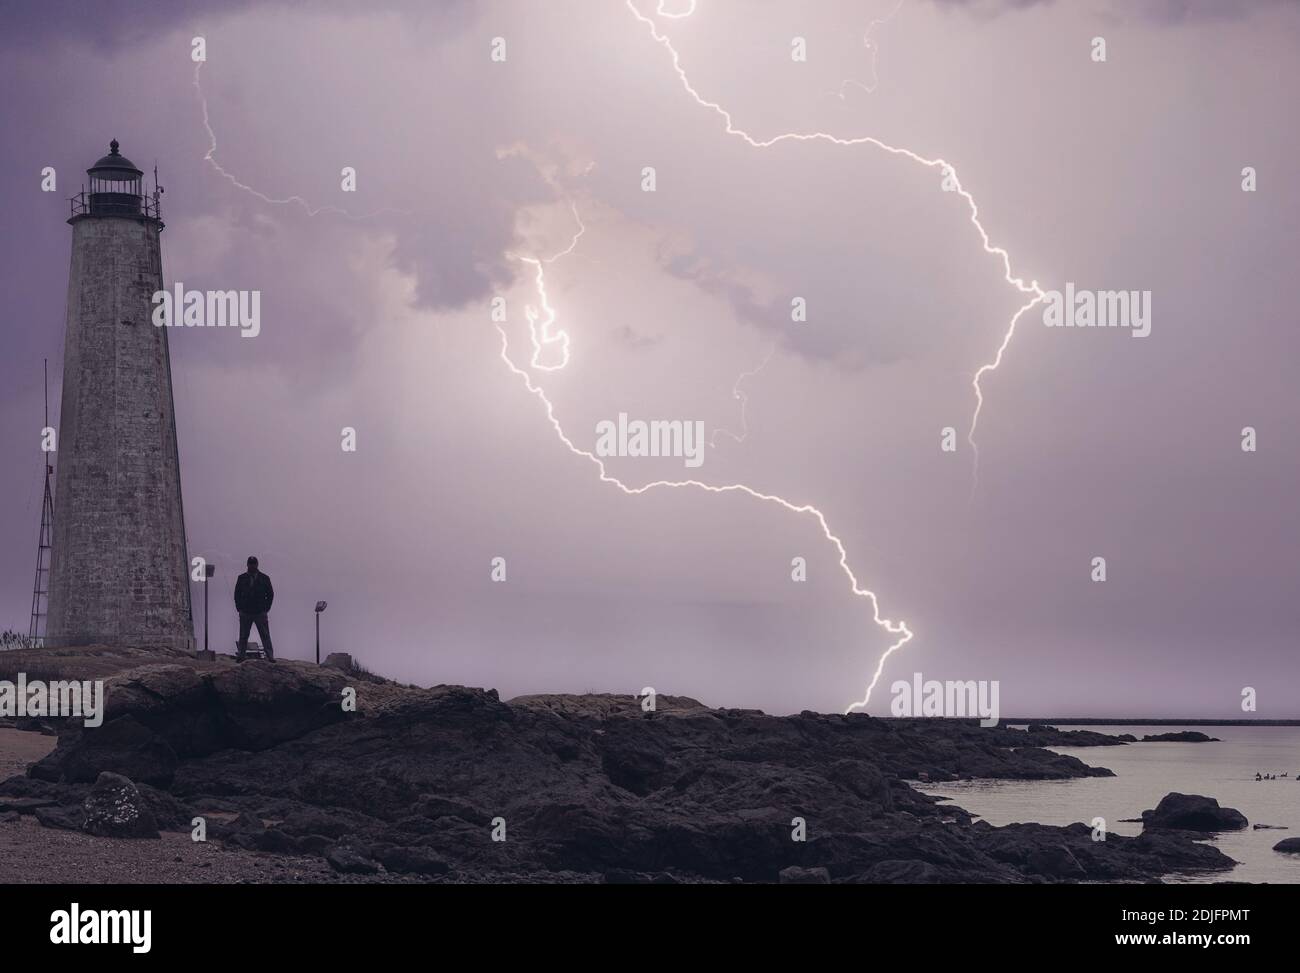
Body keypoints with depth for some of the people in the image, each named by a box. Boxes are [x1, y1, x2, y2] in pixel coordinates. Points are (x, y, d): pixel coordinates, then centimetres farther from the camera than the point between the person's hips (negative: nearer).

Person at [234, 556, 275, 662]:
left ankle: (270, 656, -1)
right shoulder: (242, 578, 5)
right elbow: (237, 594, 10)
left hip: (260, 613, -1)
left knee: (265, 636, -3)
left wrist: (266, 609, 0)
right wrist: (239, 609, 1)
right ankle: (240, 656, 8)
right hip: (245, 613, 1)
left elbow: (270, 594, 8)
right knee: (243, 636, 4)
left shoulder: (264, 578, 3)